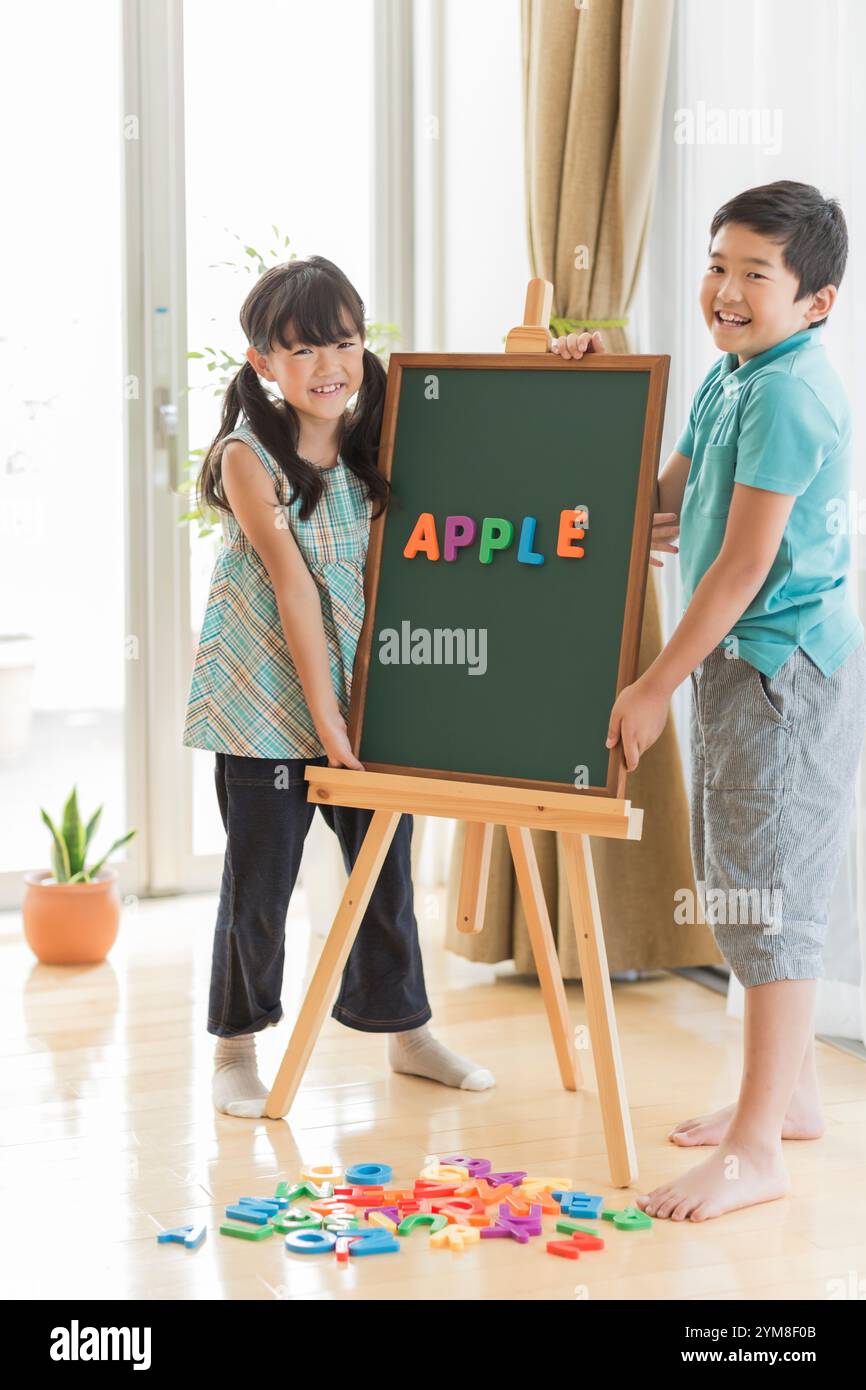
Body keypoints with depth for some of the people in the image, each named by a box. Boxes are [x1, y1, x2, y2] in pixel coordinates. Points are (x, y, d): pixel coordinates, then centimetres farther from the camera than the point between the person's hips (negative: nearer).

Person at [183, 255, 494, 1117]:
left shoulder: (375, 446, 4)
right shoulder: (248, 458, -12)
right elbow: (293, 589, -16)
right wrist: (324, 716, -17)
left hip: (369, 697, 5)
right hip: (268, 703, -5)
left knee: (386, 866, 13)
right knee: (259, 882, 4)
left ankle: (405, 1029, 30)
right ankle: (236, 1045, 20)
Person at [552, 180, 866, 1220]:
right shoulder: (726, 377, 11)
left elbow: (744, 563, -21)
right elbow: (662, 504, 17)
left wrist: (656, 685, -17)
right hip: (738, 663, 10)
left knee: (770, 890, -6)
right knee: (742, 882, 18)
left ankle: (756, 1150, 1)